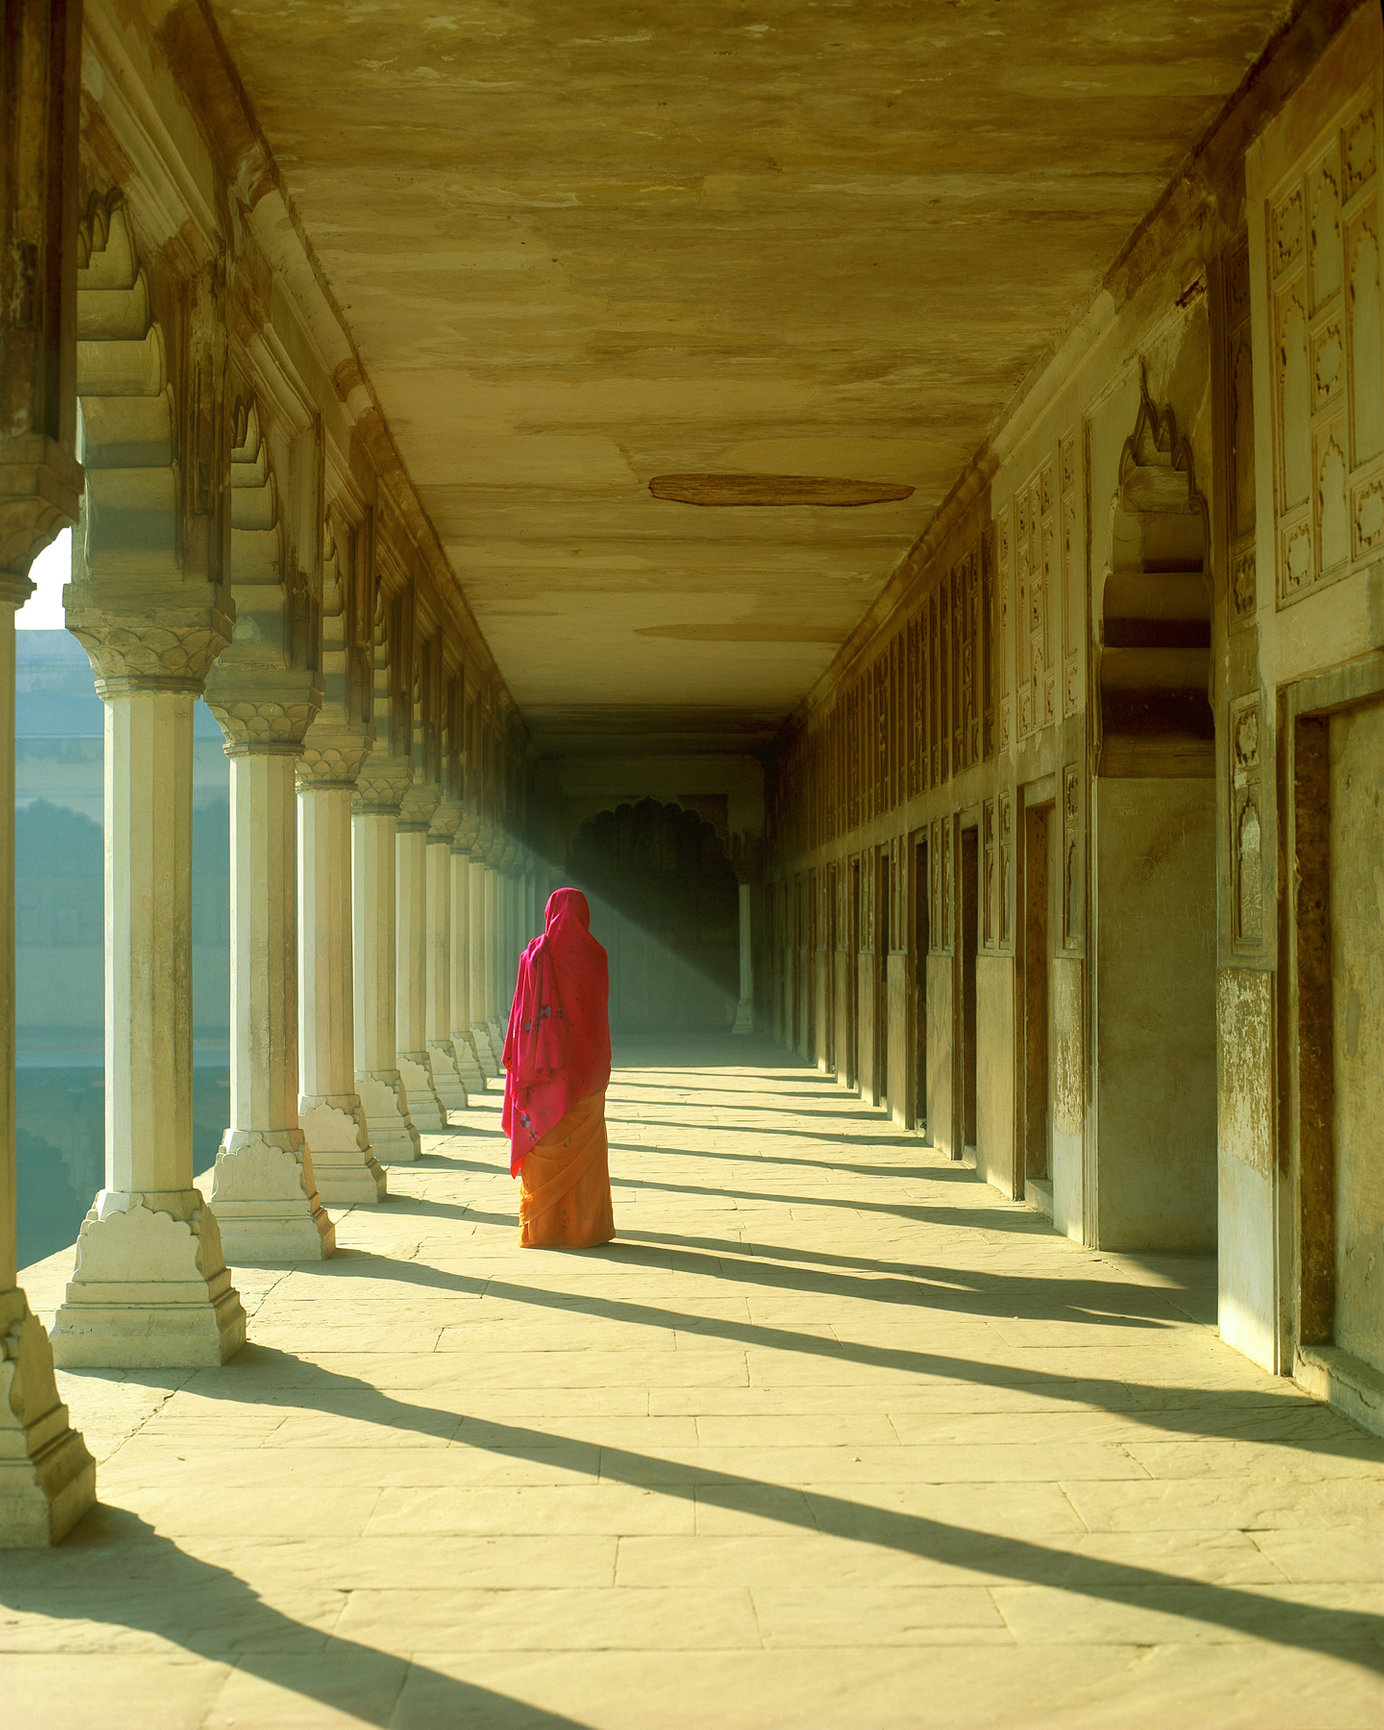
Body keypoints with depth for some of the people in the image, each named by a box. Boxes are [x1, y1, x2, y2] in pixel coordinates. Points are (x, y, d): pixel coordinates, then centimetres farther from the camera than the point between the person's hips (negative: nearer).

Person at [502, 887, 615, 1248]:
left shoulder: (537, 953, -8)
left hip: (548, 1065, -3)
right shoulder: (595, 954, 3)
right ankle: (588, 1224, 10)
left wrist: (517, 1061, -3)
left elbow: (526, 1012, -9)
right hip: (588, 1066, 3)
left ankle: (544, 1227, 3)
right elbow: (601, 1013, 7)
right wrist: (600, 1065, 12)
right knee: (586, 1145, 8)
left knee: (545, 1143, 2)